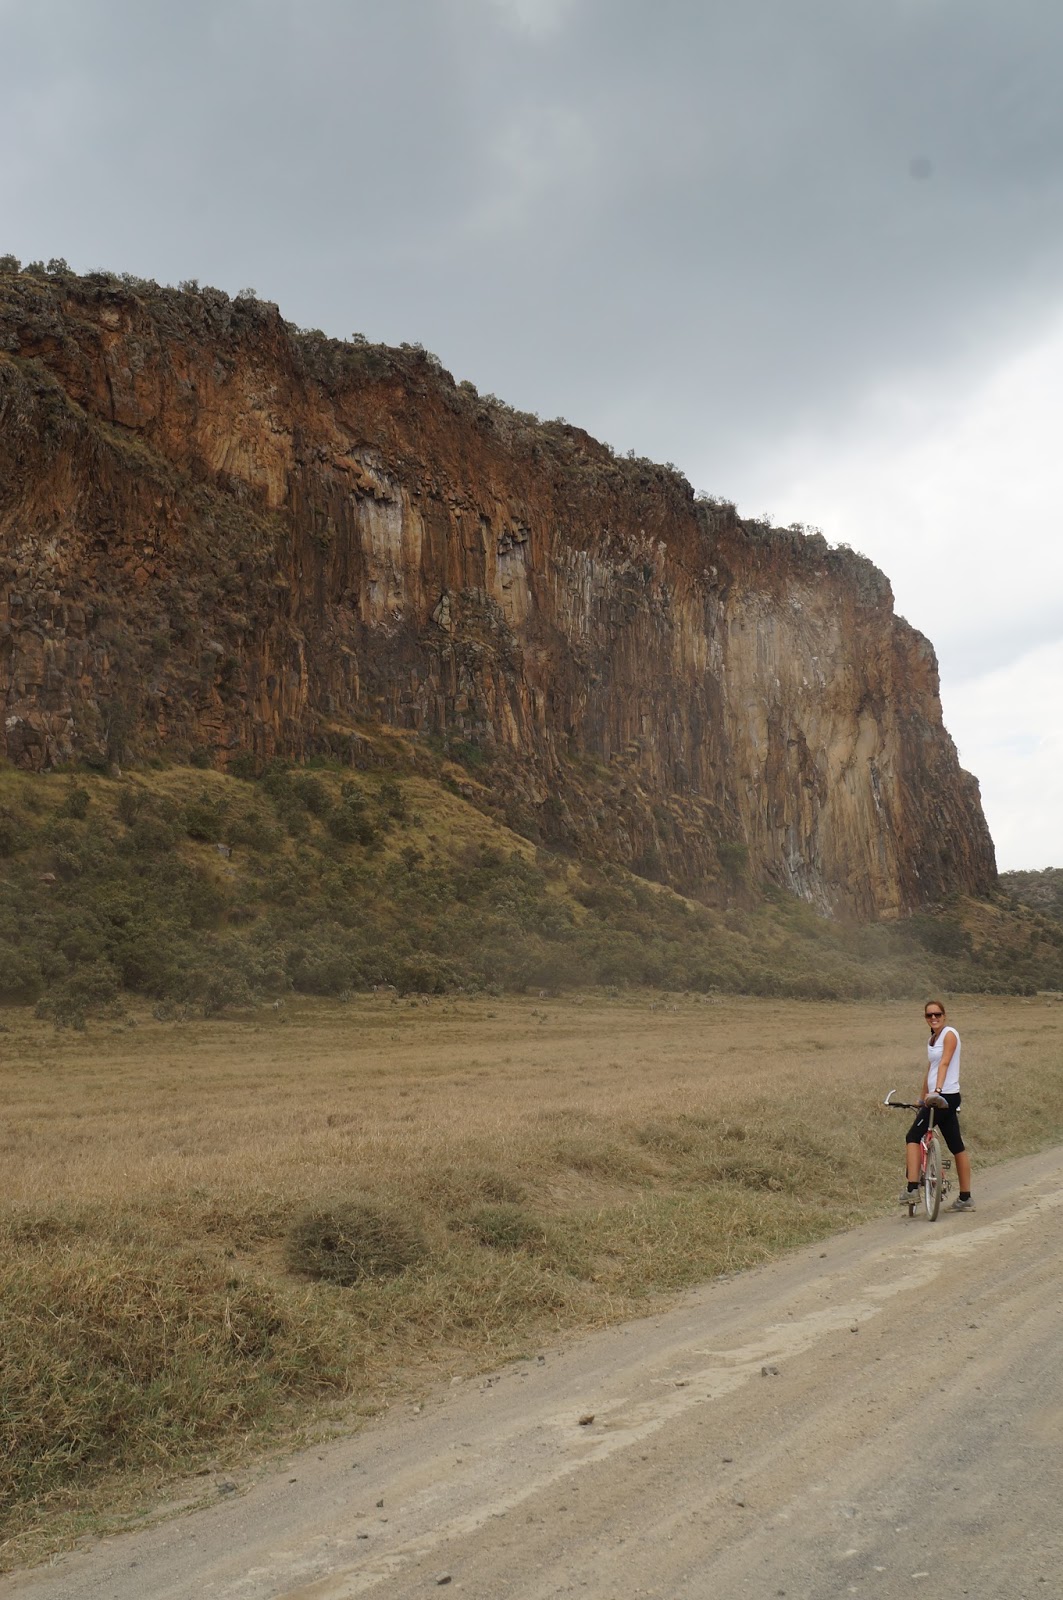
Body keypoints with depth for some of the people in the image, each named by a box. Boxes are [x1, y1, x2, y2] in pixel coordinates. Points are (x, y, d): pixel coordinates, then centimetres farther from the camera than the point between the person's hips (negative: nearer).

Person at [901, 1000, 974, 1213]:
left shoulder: (949, 1034, -8)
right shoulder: (932, 1040, 17)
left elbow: (944, 1063, -21)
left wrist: (937, 1090, -32)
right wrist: (922, 1098, 27)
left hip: (945, 1096, -9)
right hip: (937, 1097, 9)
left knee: (913, 1137, -9)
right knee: (957, 1147, 11)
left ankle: (912, 1189, -11)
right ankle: (965, 1198, 16)